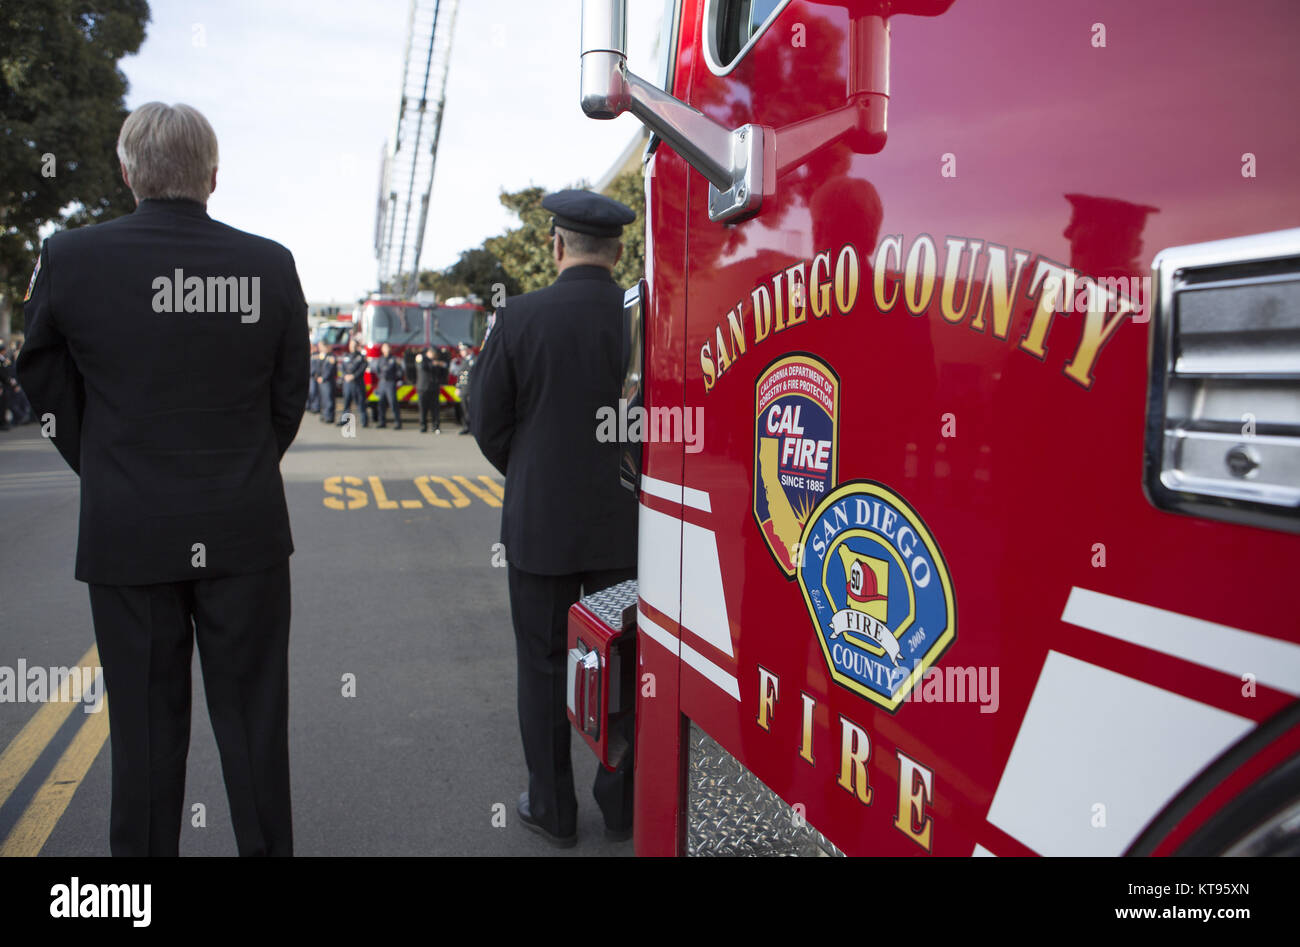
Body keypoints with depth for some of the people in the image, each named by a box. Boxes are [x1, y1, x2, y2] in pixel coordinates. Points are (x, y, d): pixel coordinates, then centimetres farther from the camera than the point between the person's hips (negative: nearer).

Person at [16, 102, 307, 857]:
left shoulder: (71, 258, -5)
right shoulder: (271, 265, -4)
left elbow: (47, 385, 5)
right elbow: (291, 398, 3)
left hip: (129, 536, 0)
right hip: (245, 535, 1)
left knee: (148, 725, 11)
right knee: (254, 719, 11)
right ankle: (268, 846, 22)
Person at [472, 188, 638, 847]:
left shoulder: (519, 317, -9)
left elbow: (489, 423, -2)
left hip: (540, 523, -1)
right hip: (627, 523, 2)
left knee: (544, 666, 12)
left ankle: (553, 811, 24)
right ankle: (624, 806, 27)